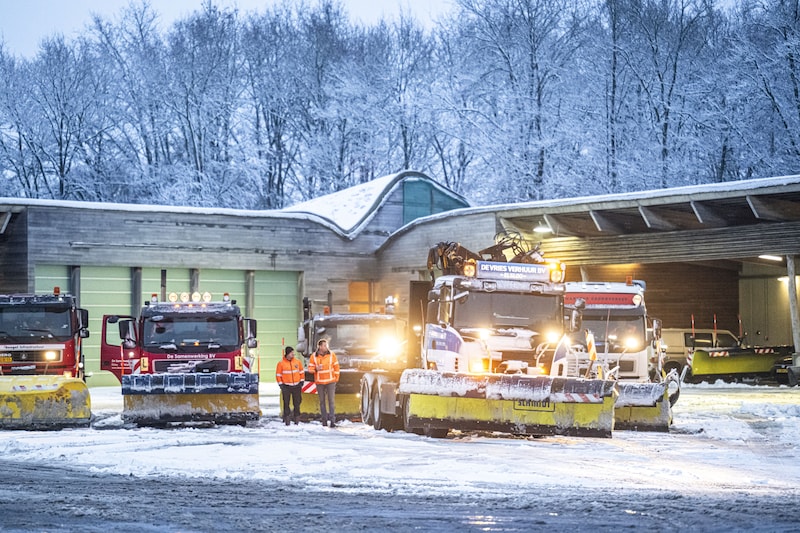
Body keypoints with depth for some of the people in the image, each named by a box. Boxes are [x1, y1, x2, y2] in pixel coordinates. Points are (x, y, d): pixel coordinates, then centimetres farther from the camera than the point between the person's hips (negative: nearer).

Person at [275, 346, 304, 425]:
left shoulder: (297, 362, 5)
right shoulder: (281, 363, -4)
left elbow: (302, 372, 14)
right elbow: (278, 375, 0)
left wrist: (301, 382, 7)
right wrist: (281, 384, -5)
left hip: (297, 386, 2)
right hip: (286, 386, -2)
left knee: (297, 403, 4)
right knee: (286, 403, -2)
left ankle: (297, 418, 11)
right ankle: (286, 419, 2)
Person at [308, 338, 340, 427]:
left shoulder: (332, 355, -2)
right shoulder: (314, 356, -2)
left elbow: (336, 367, 5)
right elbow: (310, 368, 0)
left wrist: (336, 378, 2)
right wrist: (316, 369, -21)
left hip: (331, 382, -1)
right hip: (319, 382, 1)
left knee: (331, 400, -8)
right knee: (322, 401, 7)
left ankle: (332, 420, -10)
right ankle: (324, 420, 14)